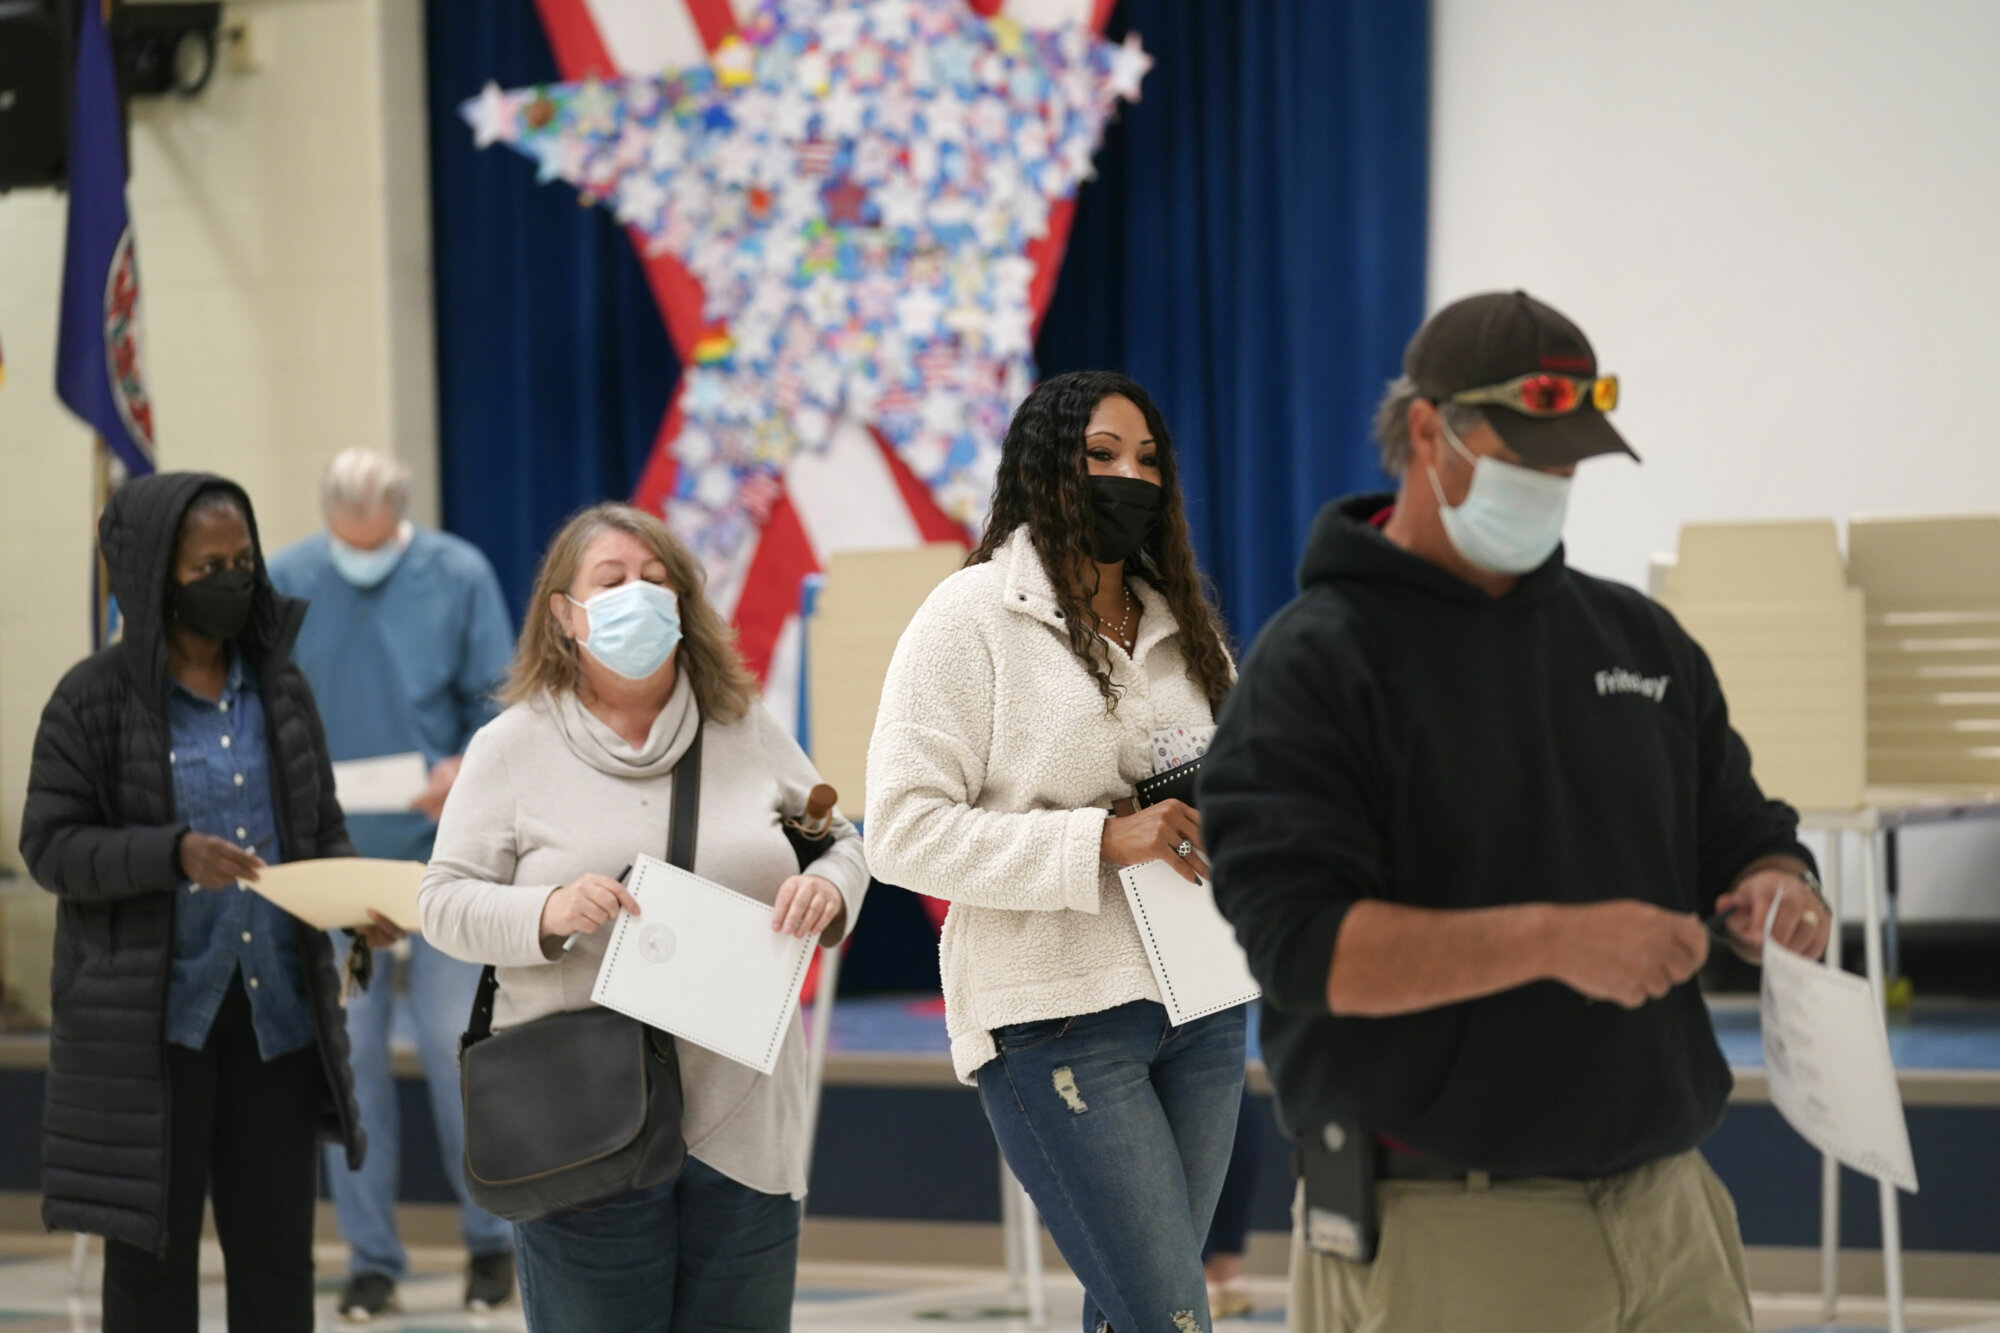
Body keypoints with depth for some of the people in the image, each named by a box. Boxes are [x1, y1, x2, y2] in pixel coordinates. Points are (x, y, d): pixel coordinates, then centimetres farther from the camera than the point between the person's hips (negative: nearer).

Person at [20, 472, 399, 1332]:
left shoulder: (280, 689, 7)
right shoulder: (95, 698, -4)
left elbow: (324, 830, 13)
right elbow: (50, 845, -6)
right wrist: (172, 854, -21)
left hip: (276, 1011, 4)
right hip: (150, 1022, -4)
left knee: (277, 1255, 8)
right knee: (151, 1253, 3)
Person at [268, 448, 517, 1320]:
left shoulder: (458, 577, -1)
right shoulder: (283, 584, 2)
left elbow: (499, 700, 0)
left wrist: (467, 765, -19)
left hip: (442, 853, -1)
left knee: (454, 1041, -2)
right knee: (348, 1053, 3)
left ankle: (490, 1238, 14)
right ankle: (370, 1258, 12)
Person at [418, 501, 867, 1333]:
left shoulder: (748, 732, 9)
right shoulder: (513, 746, 1)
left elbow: (838, 842, 17)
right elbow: (446, 901, -1)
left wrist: (827, 889, -6)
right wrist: (548, 913, -20)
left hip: (741, 1126, 3)